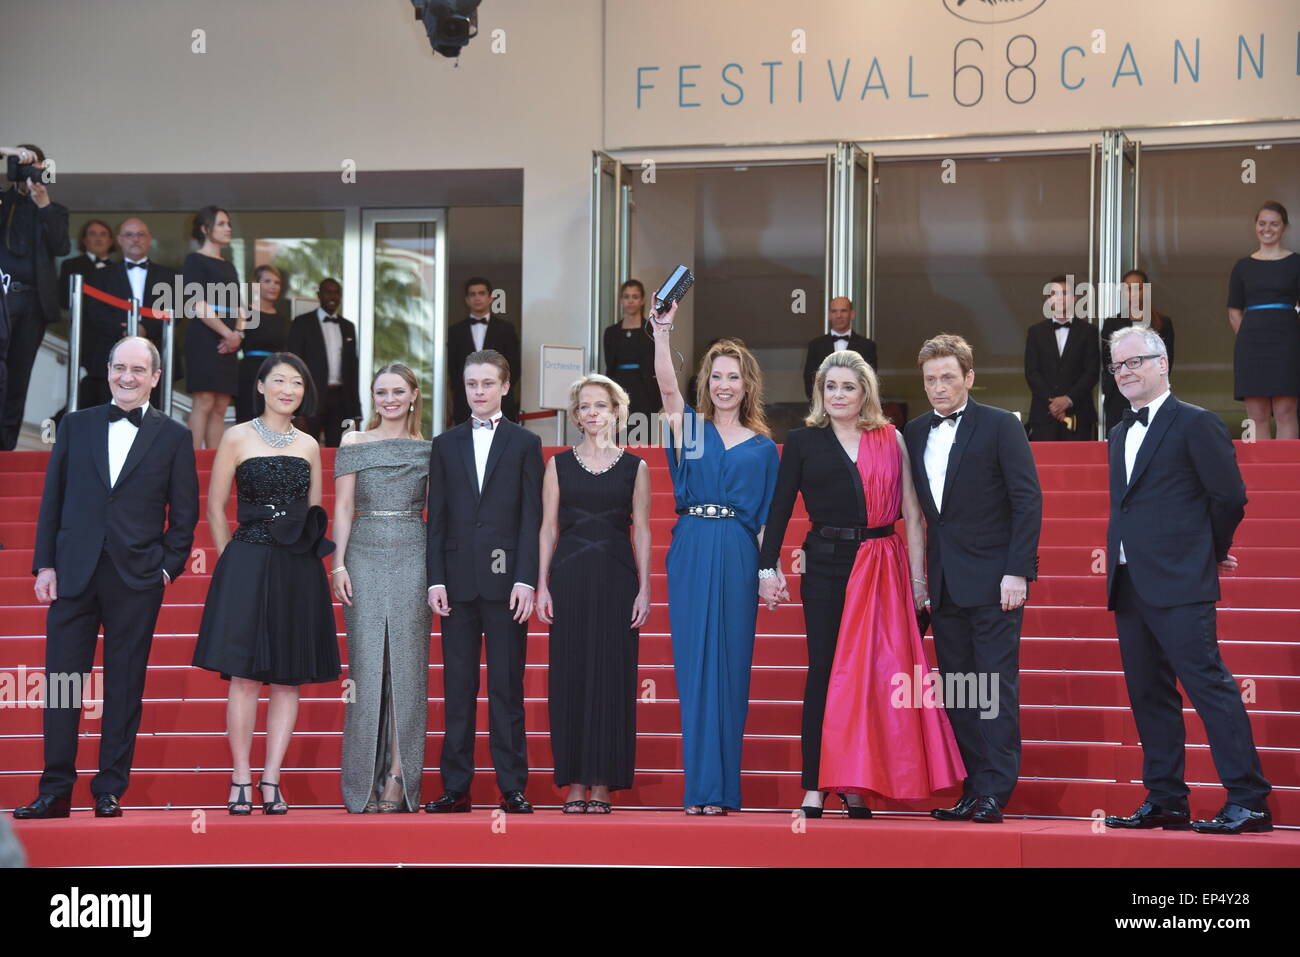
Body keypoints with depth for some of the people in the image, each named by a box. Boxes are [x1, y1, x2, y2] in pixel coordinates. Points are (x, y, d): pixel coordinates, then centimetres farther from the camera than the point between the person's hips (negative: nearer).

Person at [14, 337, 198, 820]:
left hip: (136, 580, -1)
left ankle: (110, 792, 10)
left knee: (124, 689, 3)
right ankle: (55, 792, 8)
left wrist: (169, 566, -3)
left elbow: (185, 512, 6)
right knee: (61, 684, 1)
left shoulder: (173, 437, 5)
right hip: (74, 575, 2)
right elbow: (52, 499, 8)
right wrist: (45, 564, 2)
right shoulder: (76, 425, 10)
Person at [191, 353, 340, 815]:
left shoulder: (308, 446, 12)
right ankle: (240, 780, 0)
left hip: (298, 571, 4)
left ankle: (270, 779, 7)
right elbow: (215, 507, 4)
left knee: (289, 678, 2)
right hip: (248, 566, -4)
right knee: (245, 676, -6)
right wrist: (233, 558, 2)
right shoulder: (238, 438, 2)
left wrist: (310, 546, 8)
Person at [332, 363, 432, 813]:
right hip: (364, 557, 0)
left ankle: (398, 778, -1)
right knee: (367, 663, -2)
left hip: (413, 560, 1)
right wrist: (339, 565, -4)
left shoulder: (428, 450, 9)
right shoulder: (353, 444, 7)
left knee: (406, 665, -2)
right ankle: (366, 781, 2)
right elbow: (343, 508, 5)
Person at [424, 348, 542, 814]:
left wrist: (526, 579, -9)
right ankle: (455, 787, 6)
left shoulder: (525, 443, 7)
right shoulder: (446, 445, 13)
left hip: (505, 578, -2)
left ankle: (512, 787, 2)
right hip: (458, 579, 2)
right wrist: (435, 579, -1)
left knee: (507, 687, 0)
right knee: (458, 687, 3)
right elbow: (437, 518, 9)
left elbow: (531, 517, 1)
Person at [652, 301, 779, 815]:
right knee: (694, 662, -2)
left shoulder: (762, 447, 11)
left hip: (738, 556, 0)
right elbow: (667, 386, -10)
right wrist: (662, 333, -23)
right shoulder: (690, 427, 9)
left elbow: (766, 518, 9)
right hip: (692, 551, 0)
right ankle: (701, 786, 0)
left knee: (730, 665, 0)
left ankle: (723, 785, 4)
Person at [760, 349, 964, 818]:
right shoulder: (803, 442, 7)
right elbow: (779, 509, 4)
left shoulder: (891, 440, 8)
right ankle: (815, 788, -2)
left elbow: (912, 514, 6)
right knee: (824, 670, -3)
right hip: (825, 564, -1)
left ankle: (855, 786, 7)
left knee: (871, 672, -1)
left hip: (882, 567, 1)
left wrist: (917, 577, 0)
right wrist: (768, 567, -6)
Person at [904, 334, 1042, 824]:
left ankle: (995, 792, -5)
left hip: (993, 580, -6)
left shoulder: (1000, 426, -5)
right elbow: (918, 506, 15)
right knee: (957, 690, 7)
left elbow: (1028, 500, -8)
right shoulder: (915, 433, 12)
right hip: (944, 582, 6)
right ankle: (971, 791, 12)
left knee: (996, 687, -6)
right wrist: (923, 575, 7)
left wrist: (1017, 572, -15)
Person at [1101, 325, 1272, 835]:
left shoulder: (1196, 424, -6)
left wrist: (1211, 553, 5)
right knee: (1148, 695, 9)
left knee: (1208, 684, -12)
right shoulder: (1121, 434, 19)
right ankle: (1165, 801, 14)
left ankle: (1248, 801, -11)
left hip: (1179, 584, -8)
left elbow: (1229, 496, -7)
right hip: (1129, 583, 8)